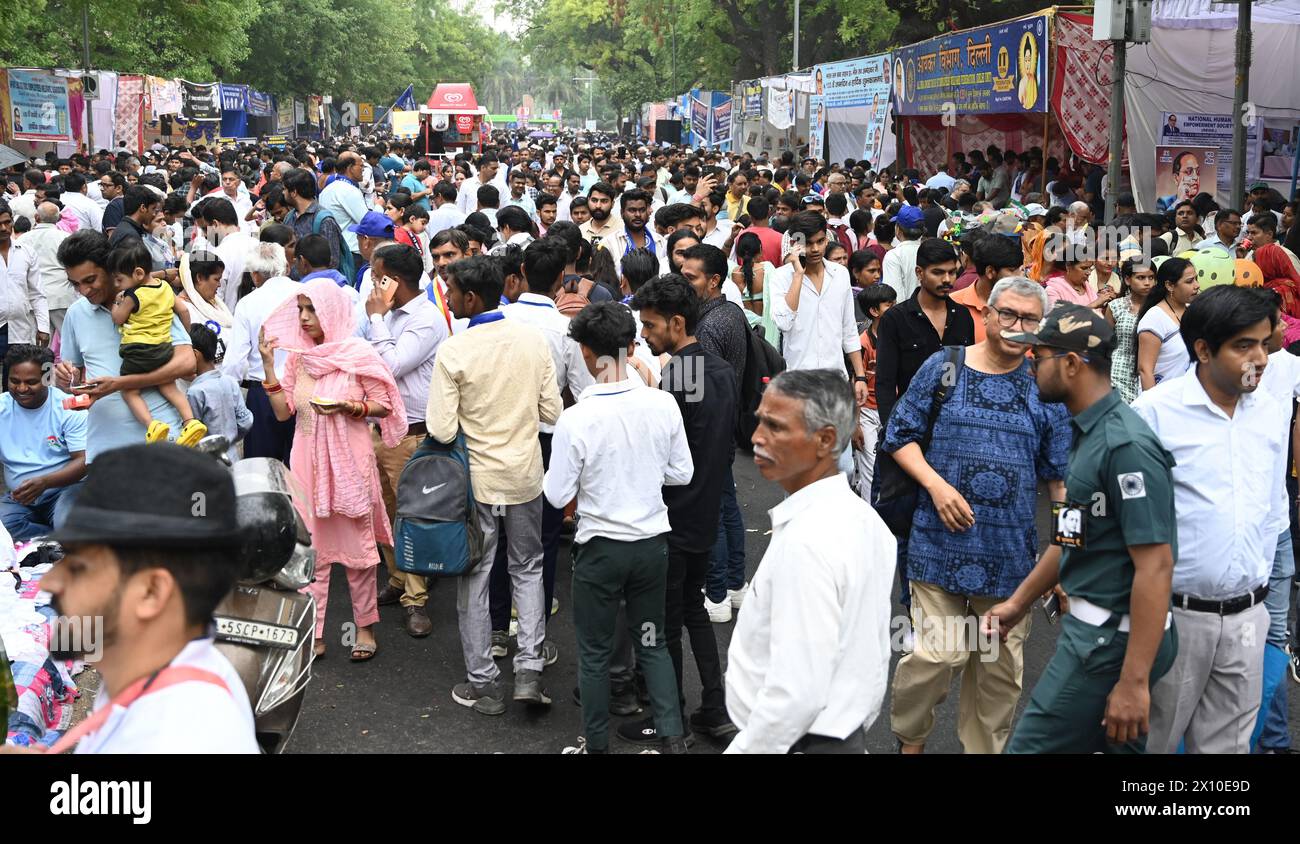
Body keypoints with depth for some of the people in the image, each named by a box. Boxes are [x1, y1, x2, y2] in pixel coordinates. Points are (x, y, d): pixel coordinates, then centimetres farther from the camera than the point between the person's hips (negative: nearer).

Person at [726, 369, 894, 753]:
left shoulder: (805, 541, -26)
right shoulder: (862, 516, 3)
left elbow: (796, 693, -28)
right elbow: (876, 655, 11)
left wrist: (744, 748, -18)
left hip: (804, 740, -9)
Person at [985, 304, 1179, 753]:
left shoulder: (1126, 444, -20)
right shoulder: (1087, 431, 10)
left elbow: (1155, 566, -23)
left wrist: (1134, 680, -23)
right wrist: (1019, 601, 23)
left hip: (1111, 639, -9)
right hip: (1090, 627, 9)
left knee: (1033, 744, -4)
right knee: (1113, 743, 18)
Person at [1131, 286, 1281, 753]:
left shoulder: (1269, 411, 5)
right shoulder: (1155, 411, -14)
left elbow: (1274, 508, 16)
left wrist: (1259, 578, 17)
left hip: (1247, 615, 5)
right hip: (1174, 612, -5)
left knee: (1227, 743, 14)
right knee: (1152, 739, 9)